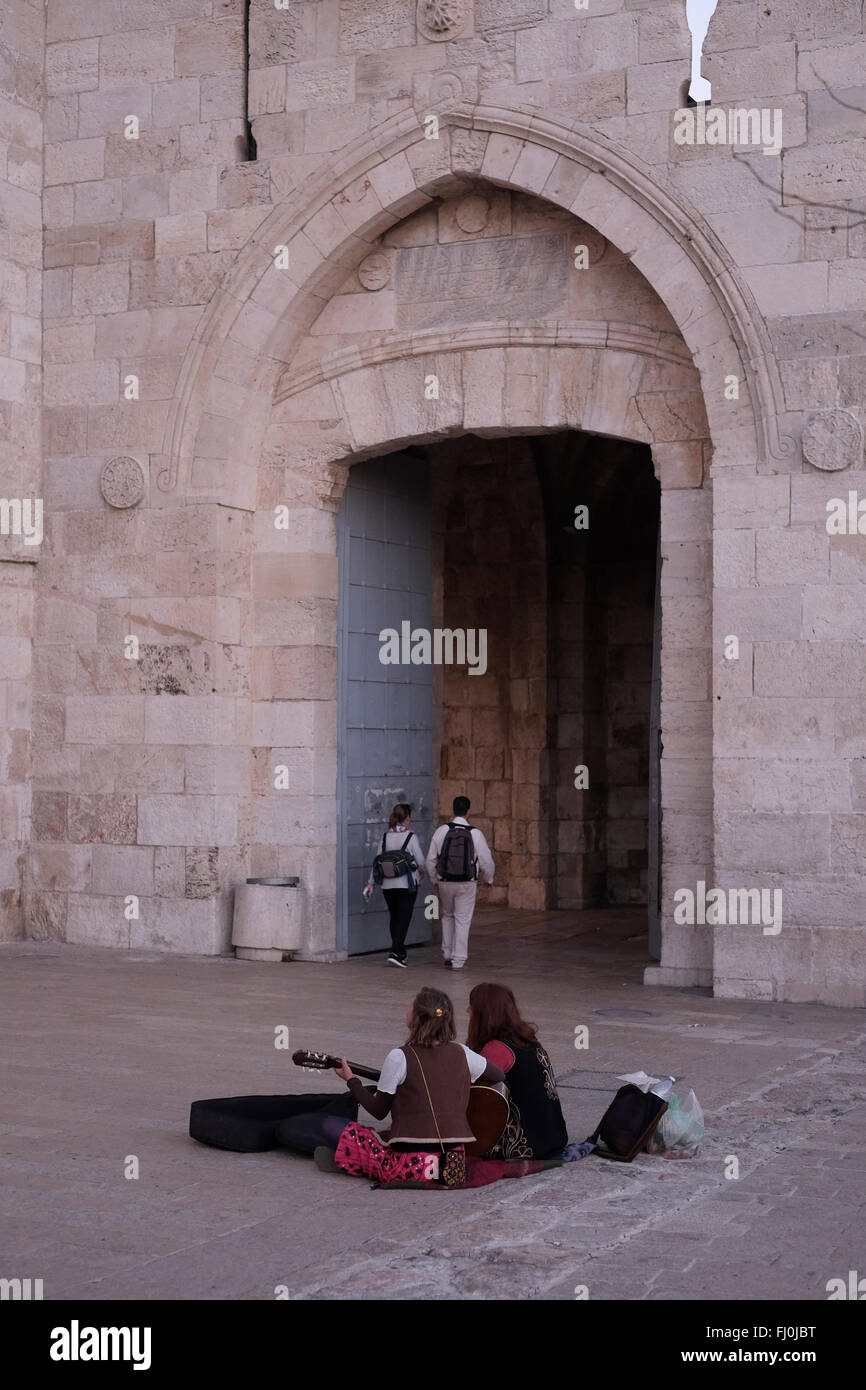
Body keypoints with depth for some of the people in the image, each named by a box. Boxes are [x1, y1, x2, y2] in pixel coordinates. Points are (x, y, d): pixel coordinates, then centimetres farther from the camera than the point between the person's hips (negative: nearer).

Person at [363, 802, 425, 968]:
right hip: (407, 884, -5)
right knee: (404, 918, -2)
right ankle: (396, 953, -13)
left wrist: (371, 882, 9)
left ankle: (400, 952, 25)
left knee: (393, 917, 16)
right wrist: (420, 873, 15)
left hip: (388, 885, 5)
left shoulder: (385, 837, 3)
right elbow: (421, 862, -7)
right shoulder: (411, 837, -10)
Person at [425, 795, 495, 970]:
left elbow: (431, 859, 0)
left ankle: (447, 954, 24)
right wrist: (489, 878, 16)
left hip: (445, 883, 2)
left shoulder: (441, 831, -6)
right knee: (462, 921, 6)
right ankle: (458, 960, 5)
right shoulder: (475, 834, -10)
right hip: (467, 884, -2)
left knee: (447, 916, 23)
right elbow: (486, 861, -4)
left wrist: (434, 881, 15)